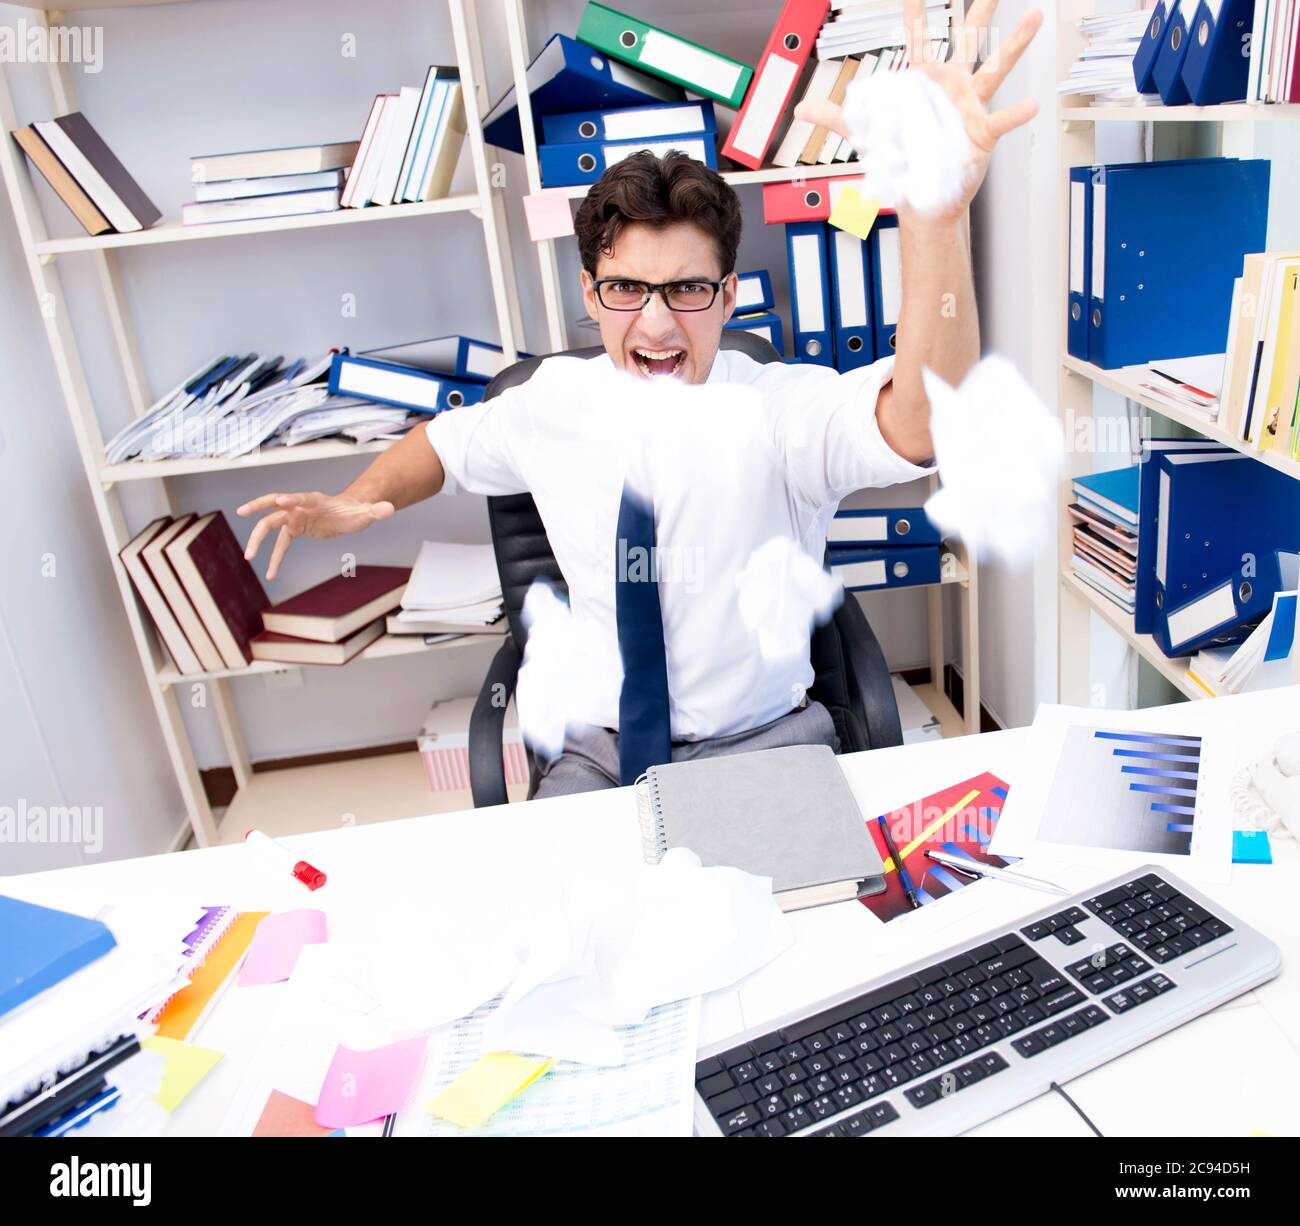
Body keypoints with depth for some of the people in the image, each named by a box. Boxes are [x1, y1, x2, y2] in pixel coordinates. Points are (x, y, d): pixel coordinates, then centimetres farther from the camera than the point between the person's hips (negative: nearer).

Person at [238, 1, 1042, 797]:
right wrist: (350, 504, -3)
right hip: (597, 757, 3)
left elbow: (923, 420, -39)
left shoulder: (781, 409, -17)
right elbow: (448, 442, 17)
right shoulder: (553, 399, -4)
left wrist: (938, 208, -55)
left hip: (765, 748, -2)